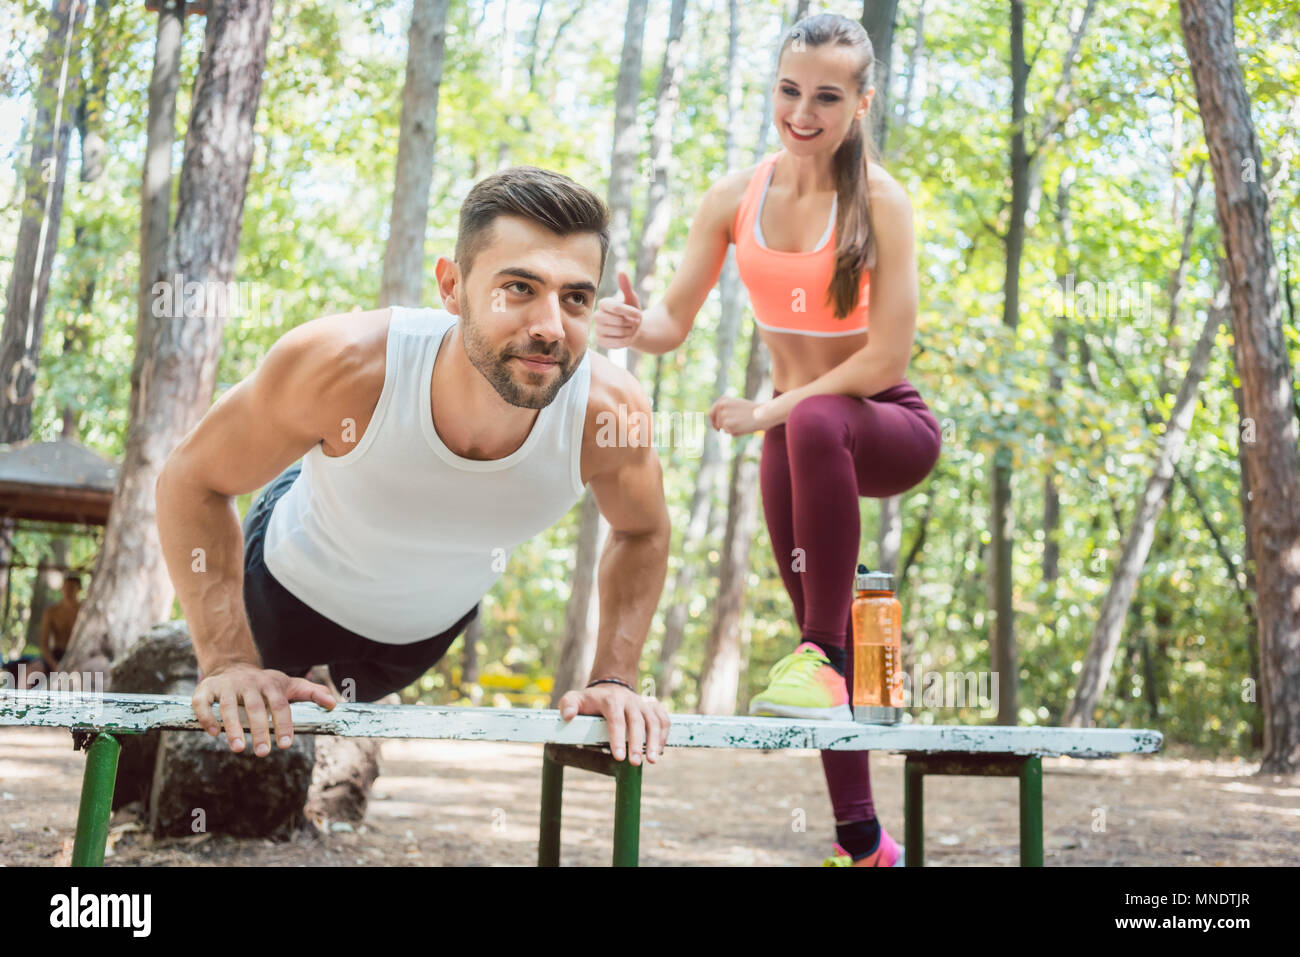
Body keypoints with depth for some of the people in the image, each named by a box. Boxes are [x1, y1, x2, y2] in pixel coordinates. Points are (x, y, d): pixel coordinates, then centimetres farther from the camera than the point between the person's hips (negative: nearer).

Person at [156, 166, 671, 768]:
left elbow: (643, 532, -12)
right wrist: (228, 661, -32)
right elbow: (192, 480, -25)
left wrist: (612, 679, -20)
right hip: (294, 581, -2)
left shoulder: (608, 413, -36)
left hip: (433, 625, 3)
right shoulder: (341, 364, -42)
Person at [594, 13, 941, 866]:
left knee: (815, 421, -40)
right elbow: (675, 323, 0)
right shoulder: (735, 199, -1)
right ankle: (863, 839, 15)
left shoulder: (879, 201, -14)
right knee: (826, 658, 2)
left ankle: (822, 654, -30)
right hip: (797, 433, 4)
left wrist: (766, 413, -21)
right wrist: (633, 326, -23)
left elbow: (887, 357, -20)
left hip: (888, 428, -4)